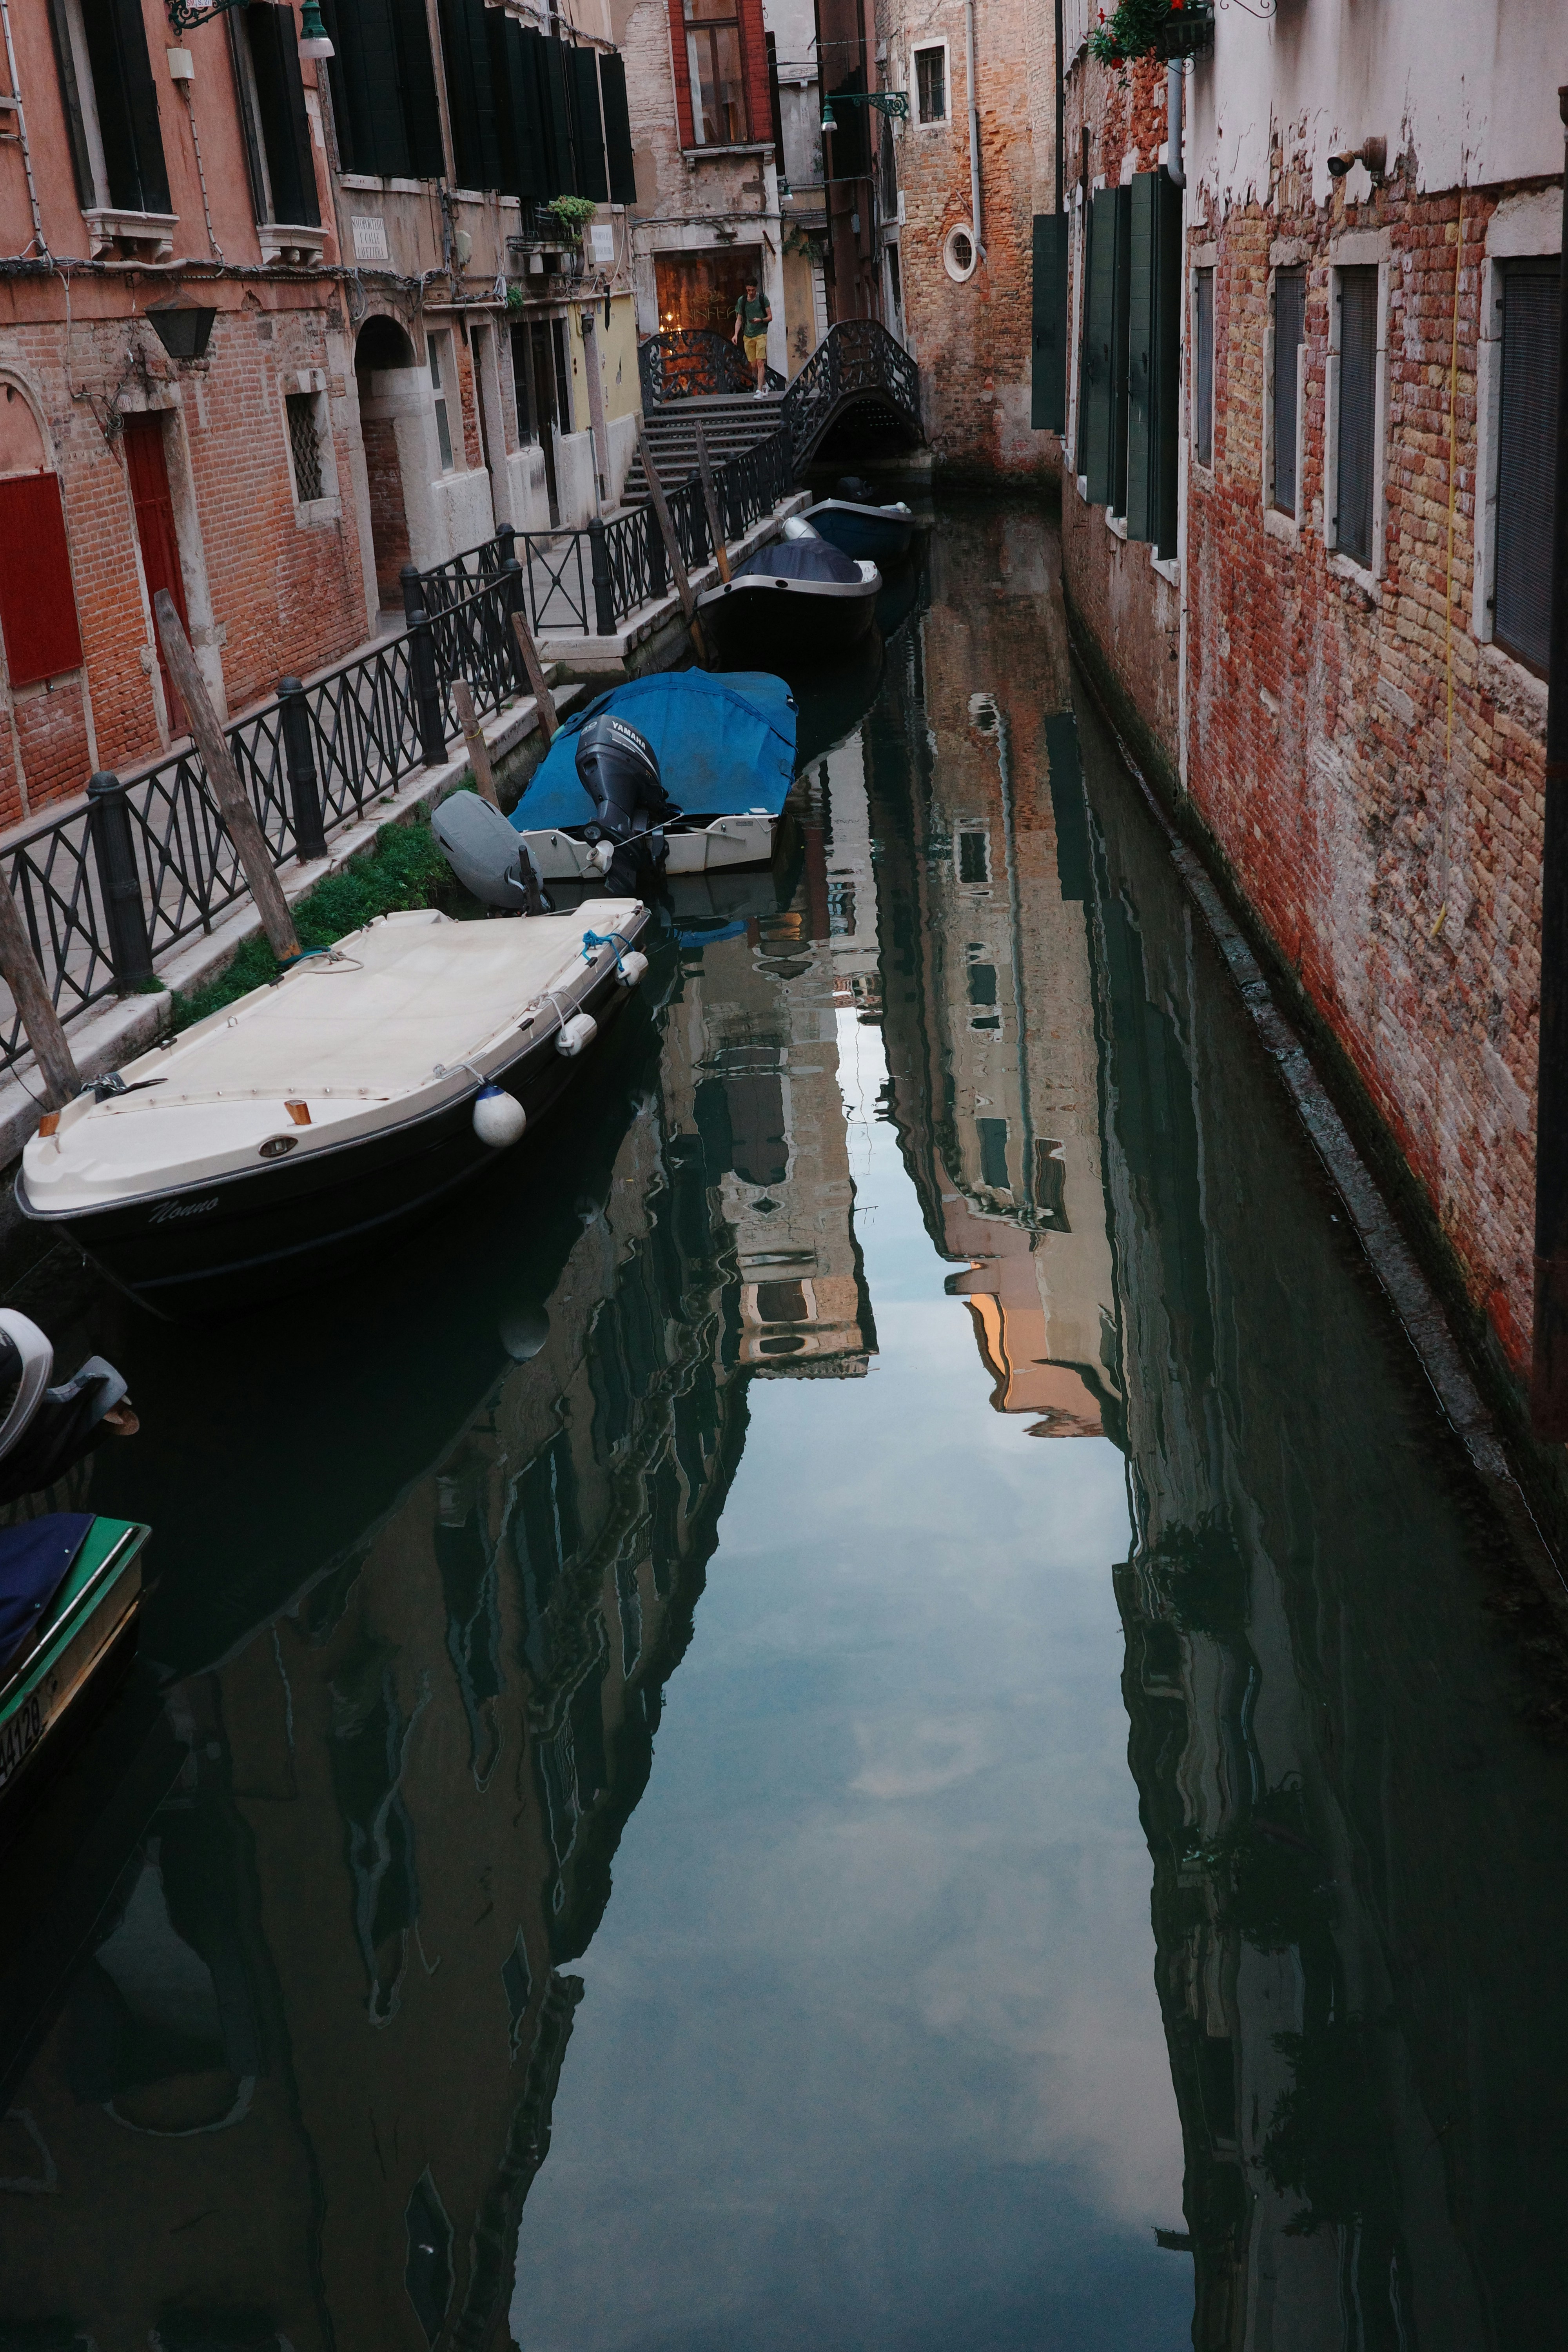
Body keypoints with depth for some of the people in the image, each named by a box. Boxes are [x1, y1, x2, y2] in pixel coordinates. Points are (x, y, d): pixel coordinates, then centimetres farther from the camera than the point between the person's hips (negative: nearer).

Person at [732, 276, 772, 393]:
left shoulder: (763, 299, 0)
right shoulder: (742, 301, 7)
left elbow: (770, 317, 1)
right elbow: (739, 320, 11)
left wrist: (760, 320, -19)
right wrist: (736, 334, -3)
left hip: (761, 334, -3)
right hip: (748, 336, 3)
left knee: (760, 363, -14)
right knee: (753, 365, 6)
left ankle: (759, 391, -16)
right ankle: (764, 384, 29)